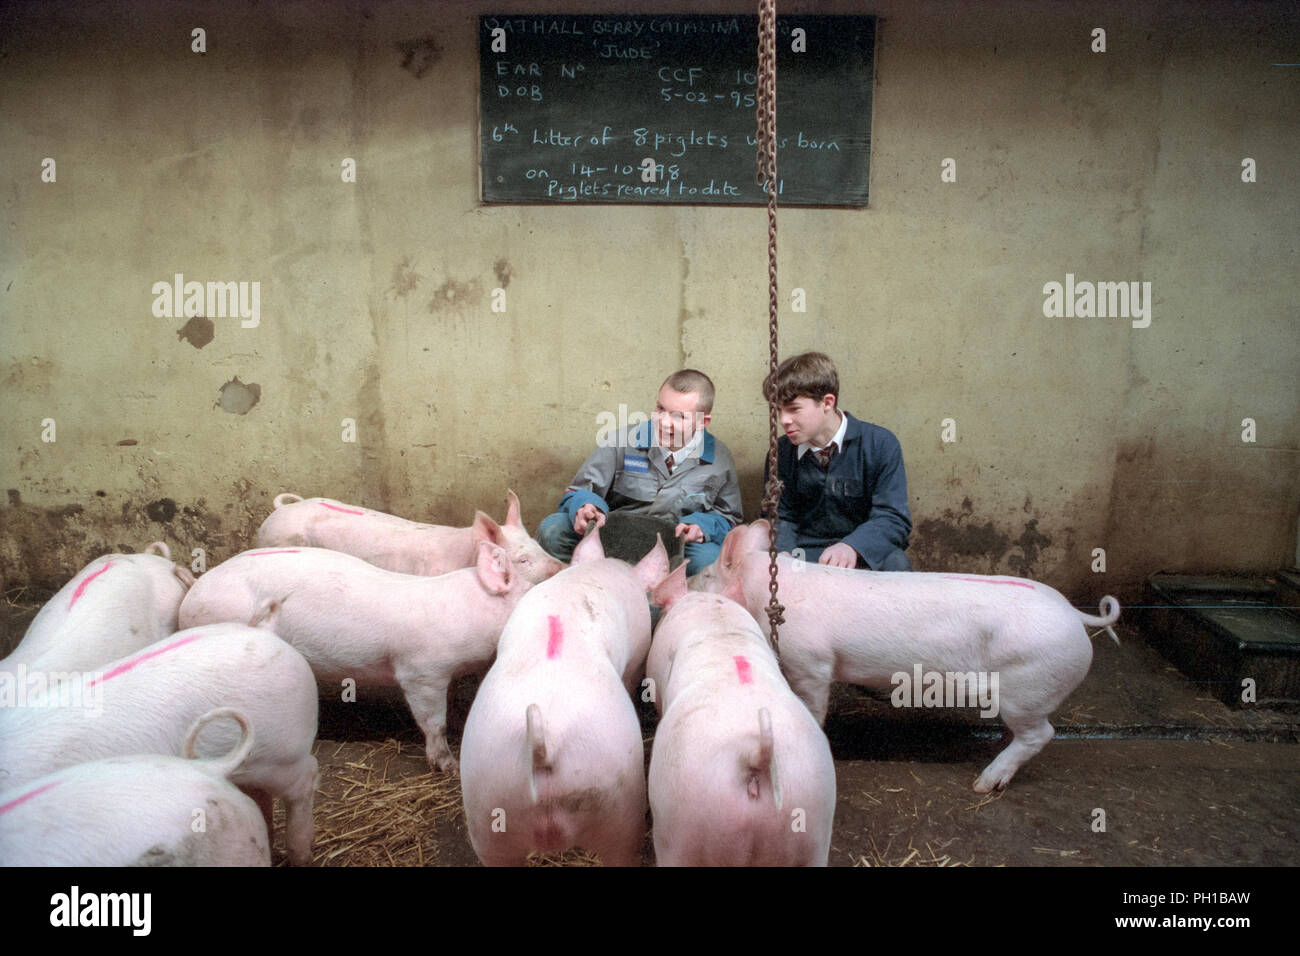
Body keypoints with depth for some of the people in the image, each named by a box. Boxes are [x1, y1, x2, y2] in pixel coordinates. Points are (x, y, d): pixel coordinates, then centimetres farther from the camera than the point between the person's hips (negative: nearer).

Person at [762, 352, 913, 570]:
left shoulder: (881, 444, -7)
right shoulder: (782, 452, 3)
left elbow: (894, 518, -12)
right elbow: (783, 517, 8)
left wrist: (852, 547, -33)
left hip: (867, 553, -1)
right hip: (806, 555, 2)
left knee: (895, 563, -34)